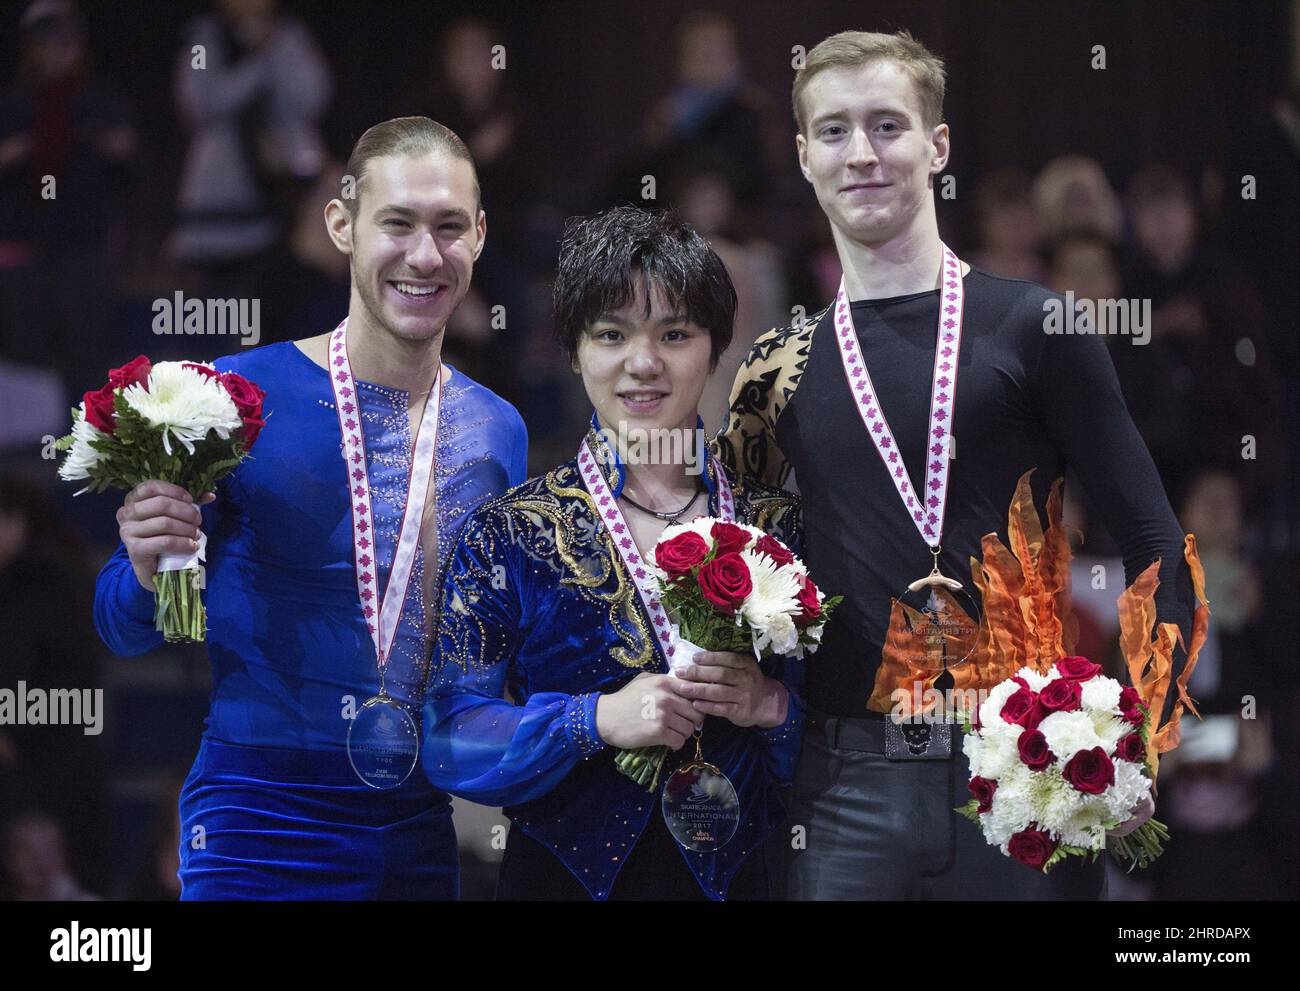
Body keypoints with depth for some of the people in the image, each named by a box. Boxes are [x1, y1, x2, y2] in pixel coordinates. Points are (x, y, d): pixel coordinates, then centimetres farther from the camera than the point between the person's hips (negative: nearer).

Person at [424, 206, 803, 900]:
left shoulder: (778, 525, 1)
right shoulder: (511, 533, -5)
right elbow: (450, 743, -11)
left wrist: (772, 706, -17)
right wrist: (597, 720, -23)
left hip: (731, 879, 2)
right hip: (564, 880, -2)